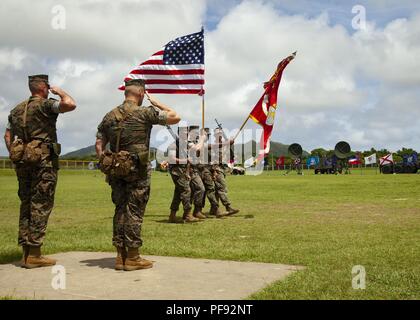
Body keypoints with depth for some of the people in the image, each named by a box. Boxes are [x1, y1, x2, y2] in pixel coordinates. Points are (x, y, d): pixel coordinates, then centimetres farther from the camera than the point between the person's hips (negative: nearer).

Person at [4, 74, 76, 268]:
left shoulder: (17, 110, 16)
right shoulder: (45, 105, -6)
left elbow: (7, 135, 18)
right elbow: (70, 104, -20)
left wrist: (14, 155, 18)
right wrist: (60, 92, -1)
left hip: (22, 160, 7)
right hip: (43, 160, -7)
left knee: (26, 204, 10)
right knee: (41, 206, -5)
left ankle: (26, 252, 12)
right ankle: (34, 255, -5)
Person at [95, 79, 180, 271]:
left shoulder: (109, 116, 9)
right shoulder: (145, 113, -7)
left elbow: (99, 145, 10)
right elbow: (175, 117, 0)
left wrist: (105, 165, 16)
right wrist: (155, 102, 9)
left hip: (115, 170, 5)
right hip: (137, 170, -5)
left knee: (120, 211, 11)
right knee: (134, 212, -1)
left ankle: (121, 256, 15)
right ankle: (132, 258, 3)